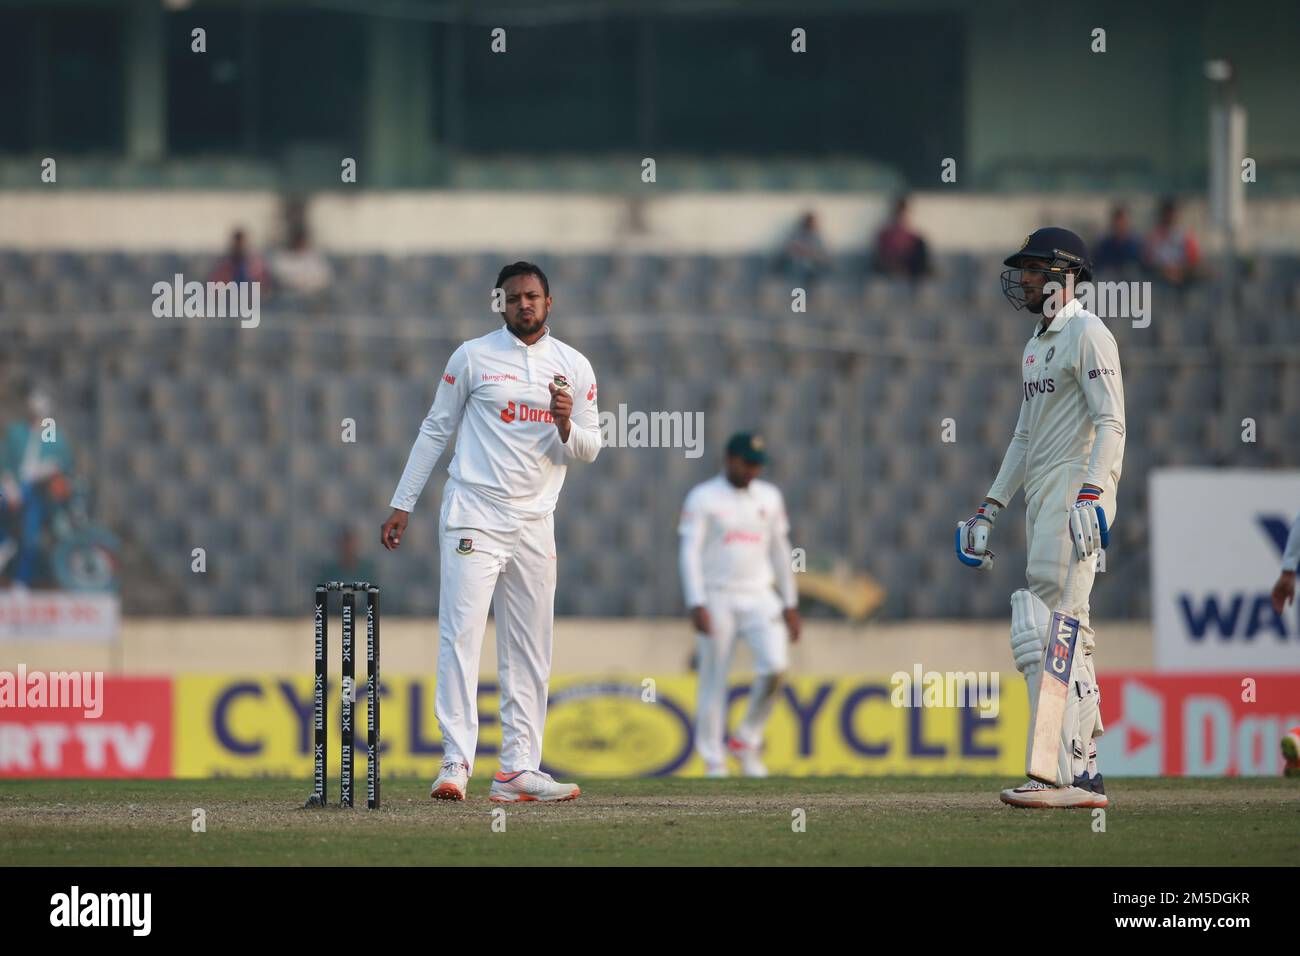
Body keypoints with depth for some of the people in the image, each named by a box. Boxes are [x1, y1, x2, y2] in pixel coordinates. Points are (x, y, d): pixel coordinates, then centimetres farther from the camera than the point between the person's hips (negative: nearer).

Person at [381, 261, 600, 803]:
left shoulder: (574, 367, 9)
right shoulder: (473, 357, 2)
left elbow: (589, 451, 10)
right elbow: (436, 429, 6)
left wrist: (565, 425, -13)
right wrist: (402, 504, 3)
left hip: (534, 524, 4)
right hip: (474, 517, -4)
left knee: (530, 652, 3)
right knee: (461, 636, -14)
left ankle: (517, 770, 5)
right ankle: (456, 764, -20)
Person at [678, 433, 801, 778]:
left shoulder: (769, 497, 11)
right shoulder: (702, 498, -3)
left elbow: (780, 551, 16)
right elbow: (689, 552, -9)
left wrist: (790, 604, 12)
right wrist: (696, 604, -19)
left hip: (760, 597, 3)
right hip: (717, 599, -3)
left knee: (775, 664, -17)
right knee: (713, 681, -2)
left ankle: (747, 740, 1)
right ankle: (713, 762, 6)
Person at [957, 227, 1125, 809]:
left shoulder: (1087, 334, -7)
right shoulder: (1038, 344, 23)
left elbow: (1111, 423, -17)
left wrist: (1090, 495, -28)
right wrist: (989, 510, 25)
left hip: (1078, 491, -10)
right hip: (1043, 497, 10)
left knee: (1050, 625, -16)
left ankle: (1060, 774, -21)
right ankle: (1083, 771, 9)